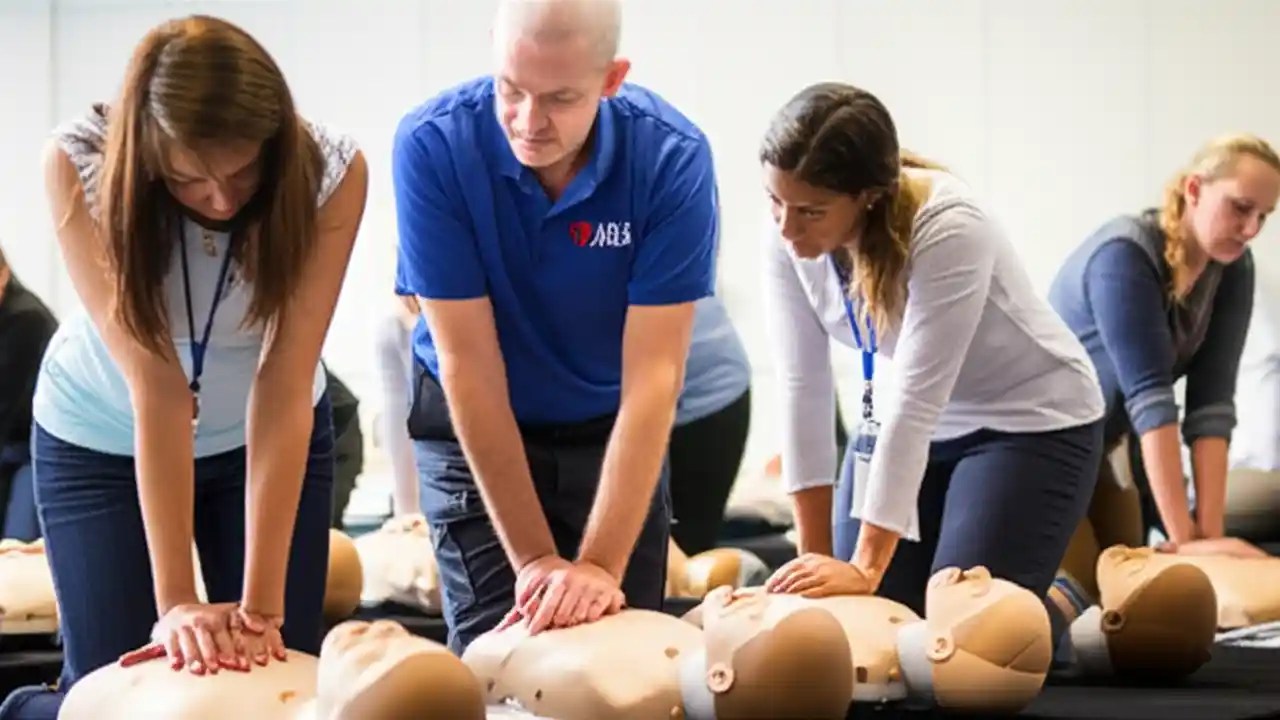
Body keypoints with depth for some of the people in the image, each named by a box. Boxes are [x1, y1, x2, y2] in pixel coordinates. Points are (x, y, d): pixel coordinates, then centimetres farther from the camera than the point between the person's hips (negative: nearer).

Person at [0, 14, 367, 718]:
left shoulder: (331, 172, -29)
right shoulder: (80, 163, -31)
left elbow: (284, 388, -31)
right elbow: (153, 388, -35)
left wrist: (262, 605, -35)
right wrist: (175, 602, -38)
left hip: (261, 439, 2)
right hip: (100, 441, -1)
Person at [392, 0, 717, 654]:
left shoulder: (672, 157, -23)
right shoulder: (432, 145, -24)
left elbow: (652, 376, -24)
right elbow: (469, 364, -22)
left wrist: (601, 565, -30)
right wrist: (533, 559, -23)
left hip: (612, 431, 1)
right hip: (473, 431, -1)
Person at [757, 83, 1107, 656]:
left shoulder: (947, 228, -32)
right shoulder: (788, 238, -17)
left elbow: (917, 401, -33)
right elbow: (803, 390, -13)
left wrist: (866, 568, -35)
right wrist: (815, 554, -11)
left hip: (1032, 420, -5)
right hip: (910, 422, 5)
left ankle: (1062, 610, 18)